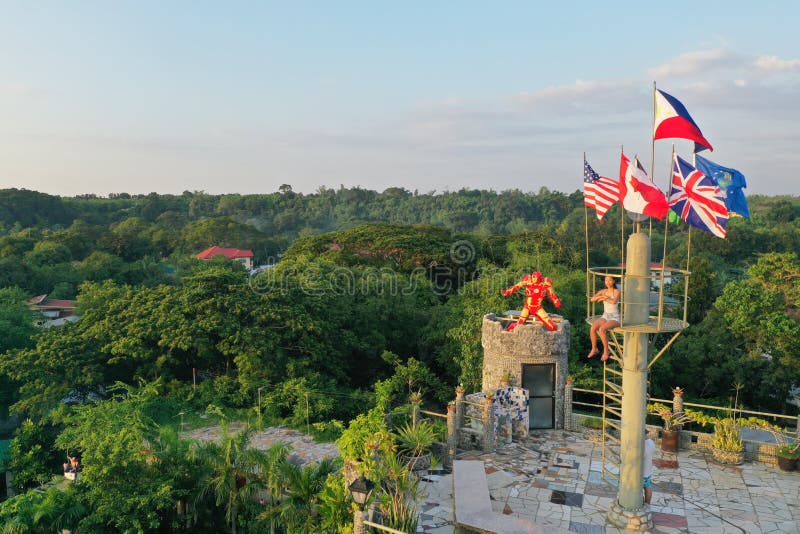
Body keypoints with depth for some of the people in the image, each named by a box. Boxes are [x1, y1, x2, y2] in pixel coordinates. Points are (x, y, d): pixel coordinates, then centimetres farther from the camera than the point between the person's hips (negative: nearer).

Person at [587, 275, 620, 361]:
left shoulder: (617, 292, -11)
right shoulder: (603, 291, 5)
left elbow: (613, 302, -30)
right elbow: (592, 299, -7)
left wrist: (604, 298, -15)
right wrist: (601, 296, -21)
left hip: (615, 319, -5)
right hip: (605, 317, 5)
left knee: (601, 329, -33)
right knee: (593, 328, -24)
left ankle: (606, 351, -17)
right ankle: (594, 349, -4)